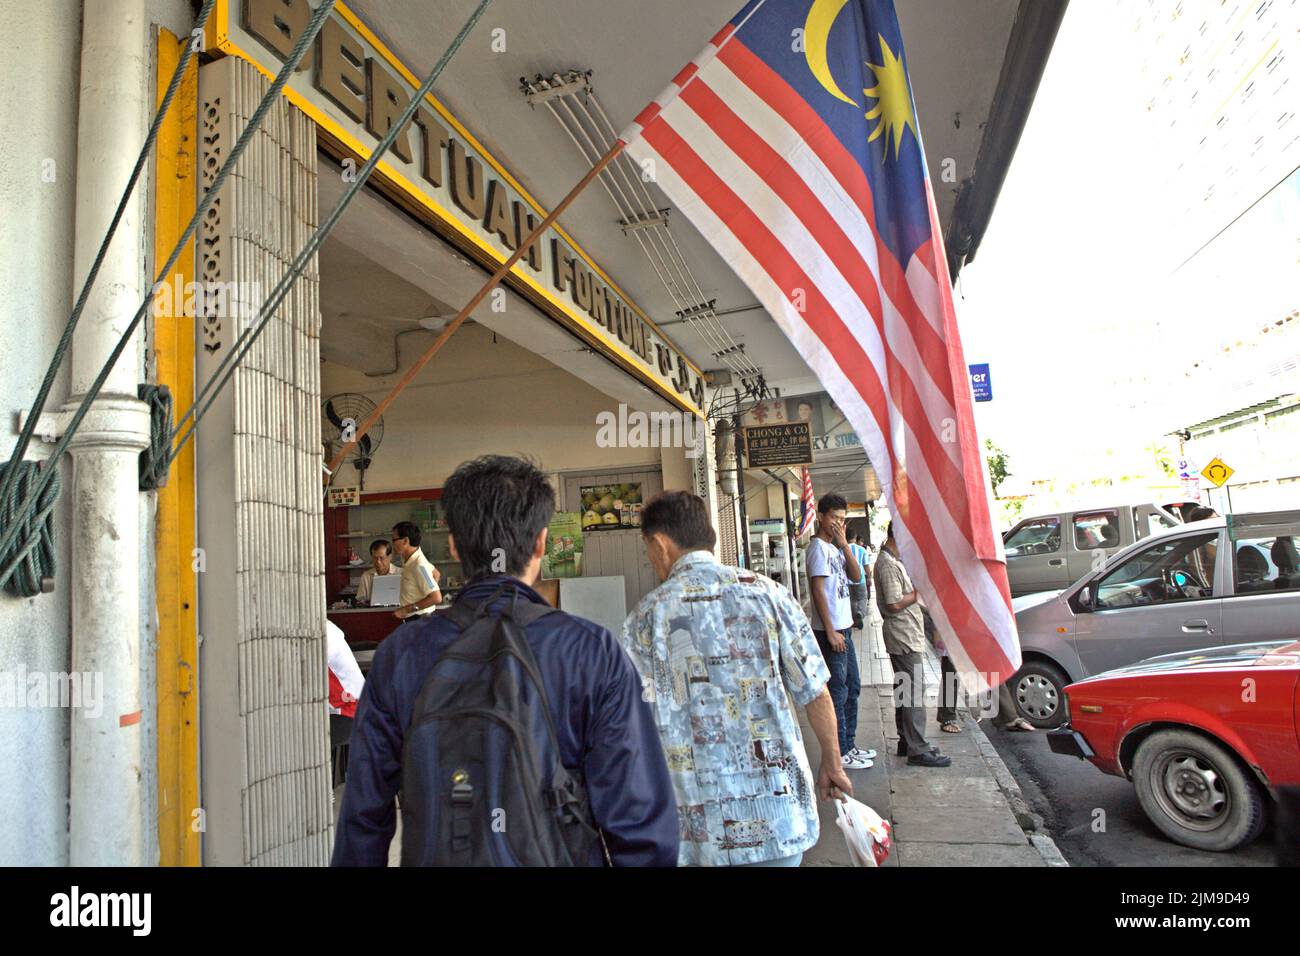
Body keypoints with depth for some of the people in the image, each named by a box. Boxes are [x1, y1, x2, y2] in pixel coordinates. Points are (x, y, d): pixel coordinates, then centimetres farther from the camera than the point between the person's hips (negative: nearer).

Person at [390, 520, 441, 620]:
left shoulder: (419, 565, -23)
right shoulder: (407, 558, 5)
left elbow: (436, 598, -26)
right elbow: (436, 574, 20)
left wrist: (406, 610, -21)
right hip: (411, 618, 9)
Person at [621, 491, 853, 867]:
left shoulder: (647, 616, -6)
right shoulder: (766, 591, -3)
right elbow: (815, 692, -1)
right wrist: (832, 765, 13)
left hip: (701, 823, -1)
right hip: (780, 812, 2)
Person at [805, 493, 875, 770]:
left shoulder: (835, 547, 14)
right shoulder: (818, 547, -14)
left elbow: (856, 576, 6)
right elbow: (818, 591, -18)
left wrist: (844, 544, -4)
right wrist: (831, 632, -20)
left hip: (843, 628, 10)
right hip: (830, 631, -10)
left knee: (852, 687, 17)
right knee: (838, 693, -2)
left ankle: (849, 744, 28)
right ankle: (840, 754, 7)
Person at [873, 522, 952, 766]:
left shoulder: (892, 560, 14)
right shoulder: (888, 564, -19)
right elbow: (894, 604, -23)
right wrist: (920, 591, -14)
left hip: (905, 635, 11)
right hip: (903, 636, -11)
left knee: (904, 689, 15)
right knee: (914, 690, -7)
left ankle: (907, 742, 24)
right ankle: (918, 750, -3)